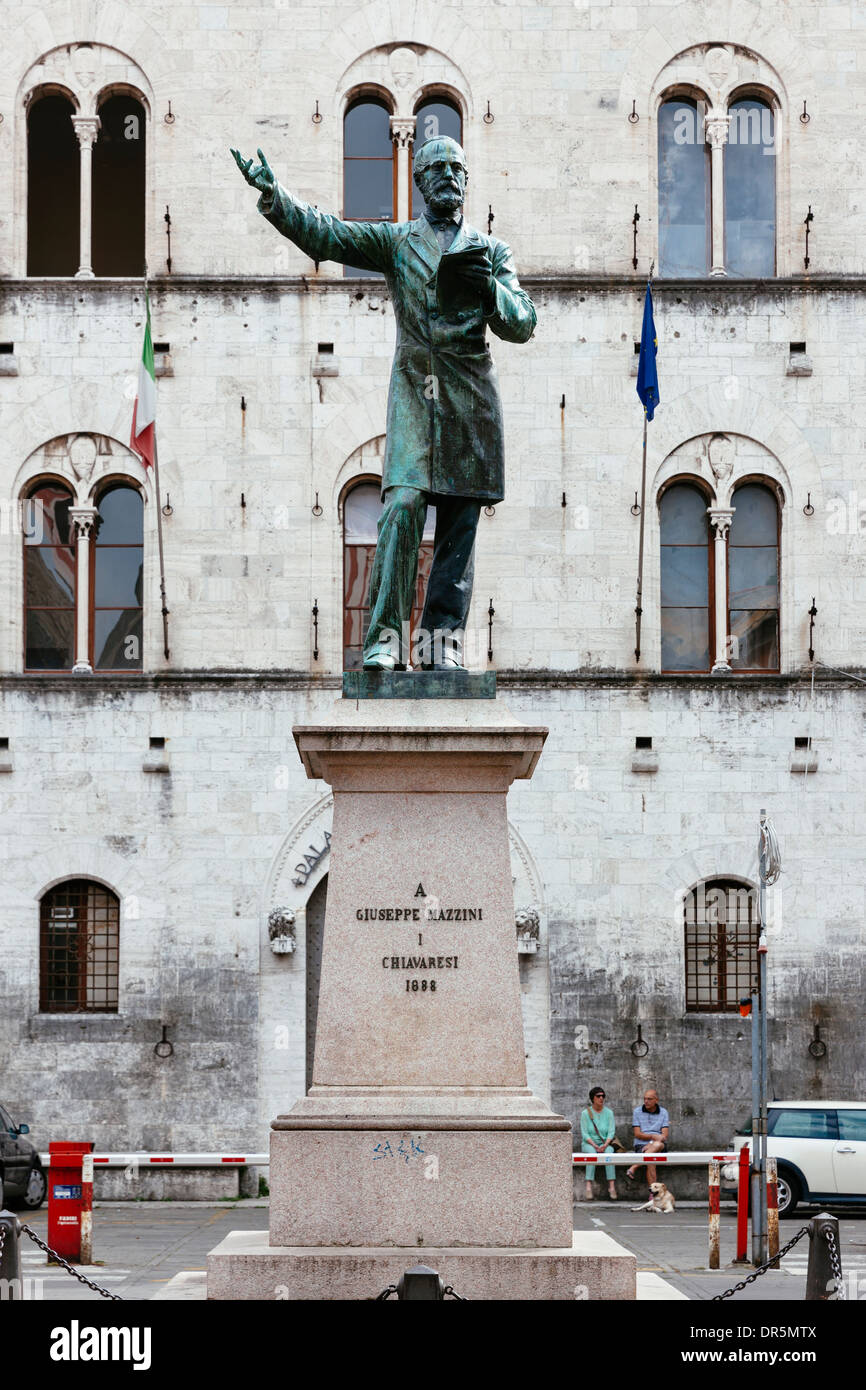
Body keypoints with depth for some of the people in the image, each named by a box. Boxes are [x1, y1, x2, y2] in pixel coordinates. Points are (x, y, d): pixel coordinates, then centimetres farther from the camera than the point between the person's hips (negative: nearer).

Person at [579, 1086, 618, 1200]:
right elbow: (584, 1133, -4)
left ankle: (612, 1186, -42)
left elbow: (611, 1132, 0)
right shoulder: (585, 1113, 2)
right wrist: (594, 1145, -18)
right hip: (588, 1143, -1)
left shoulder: (608, 1113, 7)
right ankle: (588, 1186, -46)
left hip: (605, 1143, 1)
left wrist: (605, 1145, -18)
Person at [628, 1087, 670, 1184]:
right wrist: (653, 1136, -16)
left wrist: (652, 1143, -17)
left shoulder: (663, 1112, 9)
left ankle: (634, 1167, -38)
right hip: (641, 1145, 0)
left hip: (660, 1146, 0)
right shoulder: (637, 1111, 7)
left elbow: (665, 1135, 0)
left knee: (657, 1145, -38)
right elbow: (637, 1134, 0)